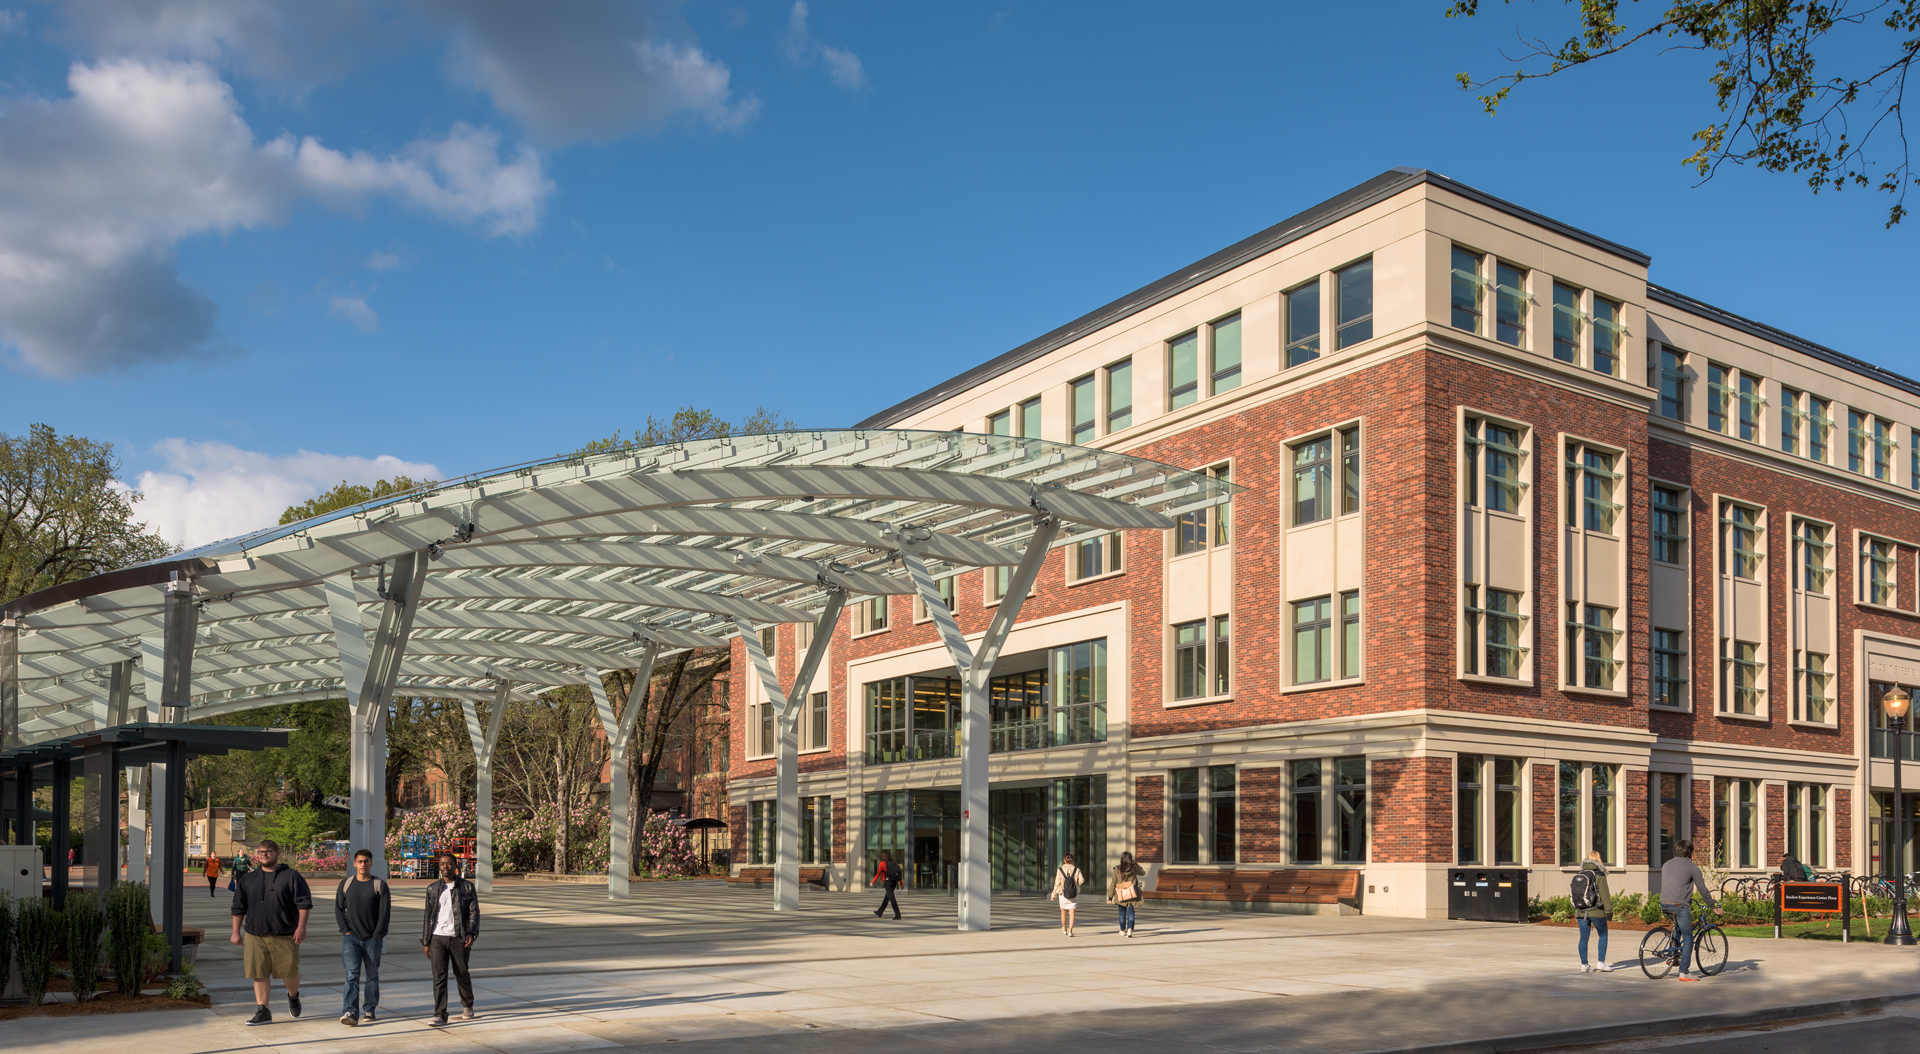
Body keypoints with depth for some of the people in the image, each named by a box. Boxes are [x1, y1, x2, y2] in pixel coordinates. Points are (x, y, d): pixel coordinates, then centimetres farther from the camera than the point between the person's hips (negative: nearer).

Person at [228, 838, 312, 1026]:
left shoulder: (291, 876, 2)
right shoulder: (248, 879, 12)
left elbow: (304, 903, -1)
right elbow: (238, 908, 15)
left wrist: (301, 927, -10)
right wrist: (236, 932, 10)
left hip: (285, 936, -3)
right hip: (255, 936, 3)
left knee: (290, 971, 1)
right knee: (259, 974, -1)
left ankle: (293, 996, 31)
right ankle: (262, 1011, 6)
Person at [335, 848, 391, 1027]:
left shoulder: (380, 885, 1)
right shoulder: (346, 883, 7)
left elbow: (385, 913, -1)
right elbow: (339, 909, 9)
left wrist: (377, 935, -7)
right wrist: (345, 930, -1)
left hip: (373, 939, 0)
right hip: (351, 938, 0)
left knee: (372, 976, 8)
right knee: (352, 975, -11)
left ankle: (369, 1010, 19)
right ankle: (350, 1012, -19)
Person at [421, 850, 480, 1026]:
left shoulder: (467, 887, 3)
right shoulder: (432, 889, 10)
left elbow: (474, 912, 0)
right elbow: (428, 917, 13)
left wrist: (471, 933, -15)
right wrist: (425, 942, 9)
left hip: (458, 938, -1)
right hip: (438, 938, 1)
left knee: (462, 975, 10)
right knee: (439, 977, -7)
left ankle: (467, 1006, 32)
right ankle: (440, 1015, -5)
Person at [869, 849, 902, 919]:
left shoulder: (882, 863, -6)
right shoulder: (893, 863, 12)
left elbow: (878, 874, -5)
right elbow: (898, 874, 9)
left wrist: (872, 882, 5)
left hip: (888, 882, -7)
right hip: (894, 882, 7)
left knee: (892, 899, -9)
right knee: (886, 898, 19)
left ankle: (898, 915, -15)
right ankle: (879, 913, 35)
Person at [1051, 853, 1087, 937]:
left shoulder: (1060, 870, -9)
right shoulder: (1076, 870, -6)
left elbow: (1057, 883, -8)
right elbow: (1081, 880, -12)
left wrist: (1053, 894, 1)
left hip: (1063, 894, 0)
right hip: (1074, 894, 0)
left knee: (1063, 912, 18)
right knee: (1072, 913, 1)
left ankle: (1064, 929, 36)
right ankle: (1070, 931, -10)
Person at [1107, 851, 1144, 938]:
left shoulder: (1117, 869, -4)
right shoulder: (1134, 868, -2)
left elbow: (1113, 884, -2)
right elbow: (1142, 873, 19)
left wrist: (1110, 897, 2)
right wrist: (1135, 864, 23)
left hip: (1121, 895, 0)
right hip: (1132, 895, 0)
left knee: (1122, 912, 15)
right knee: (1130, 912, 0)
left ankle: (1122, 930, 26)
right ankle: (1130, 929, -19)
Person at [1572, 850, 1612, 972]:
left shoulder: (1578, 876, 10)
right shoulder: (1599, 875, -7)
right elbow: (1604, 894, -11)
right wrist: (1609, 911, -6)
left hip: (1581, 912, 5)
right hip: (1596, 911, -5)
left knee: (1583, 938, 7)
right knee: (1603, 935, 11)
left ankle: (1584, 965, 7)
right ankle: (1601, 962, 7)